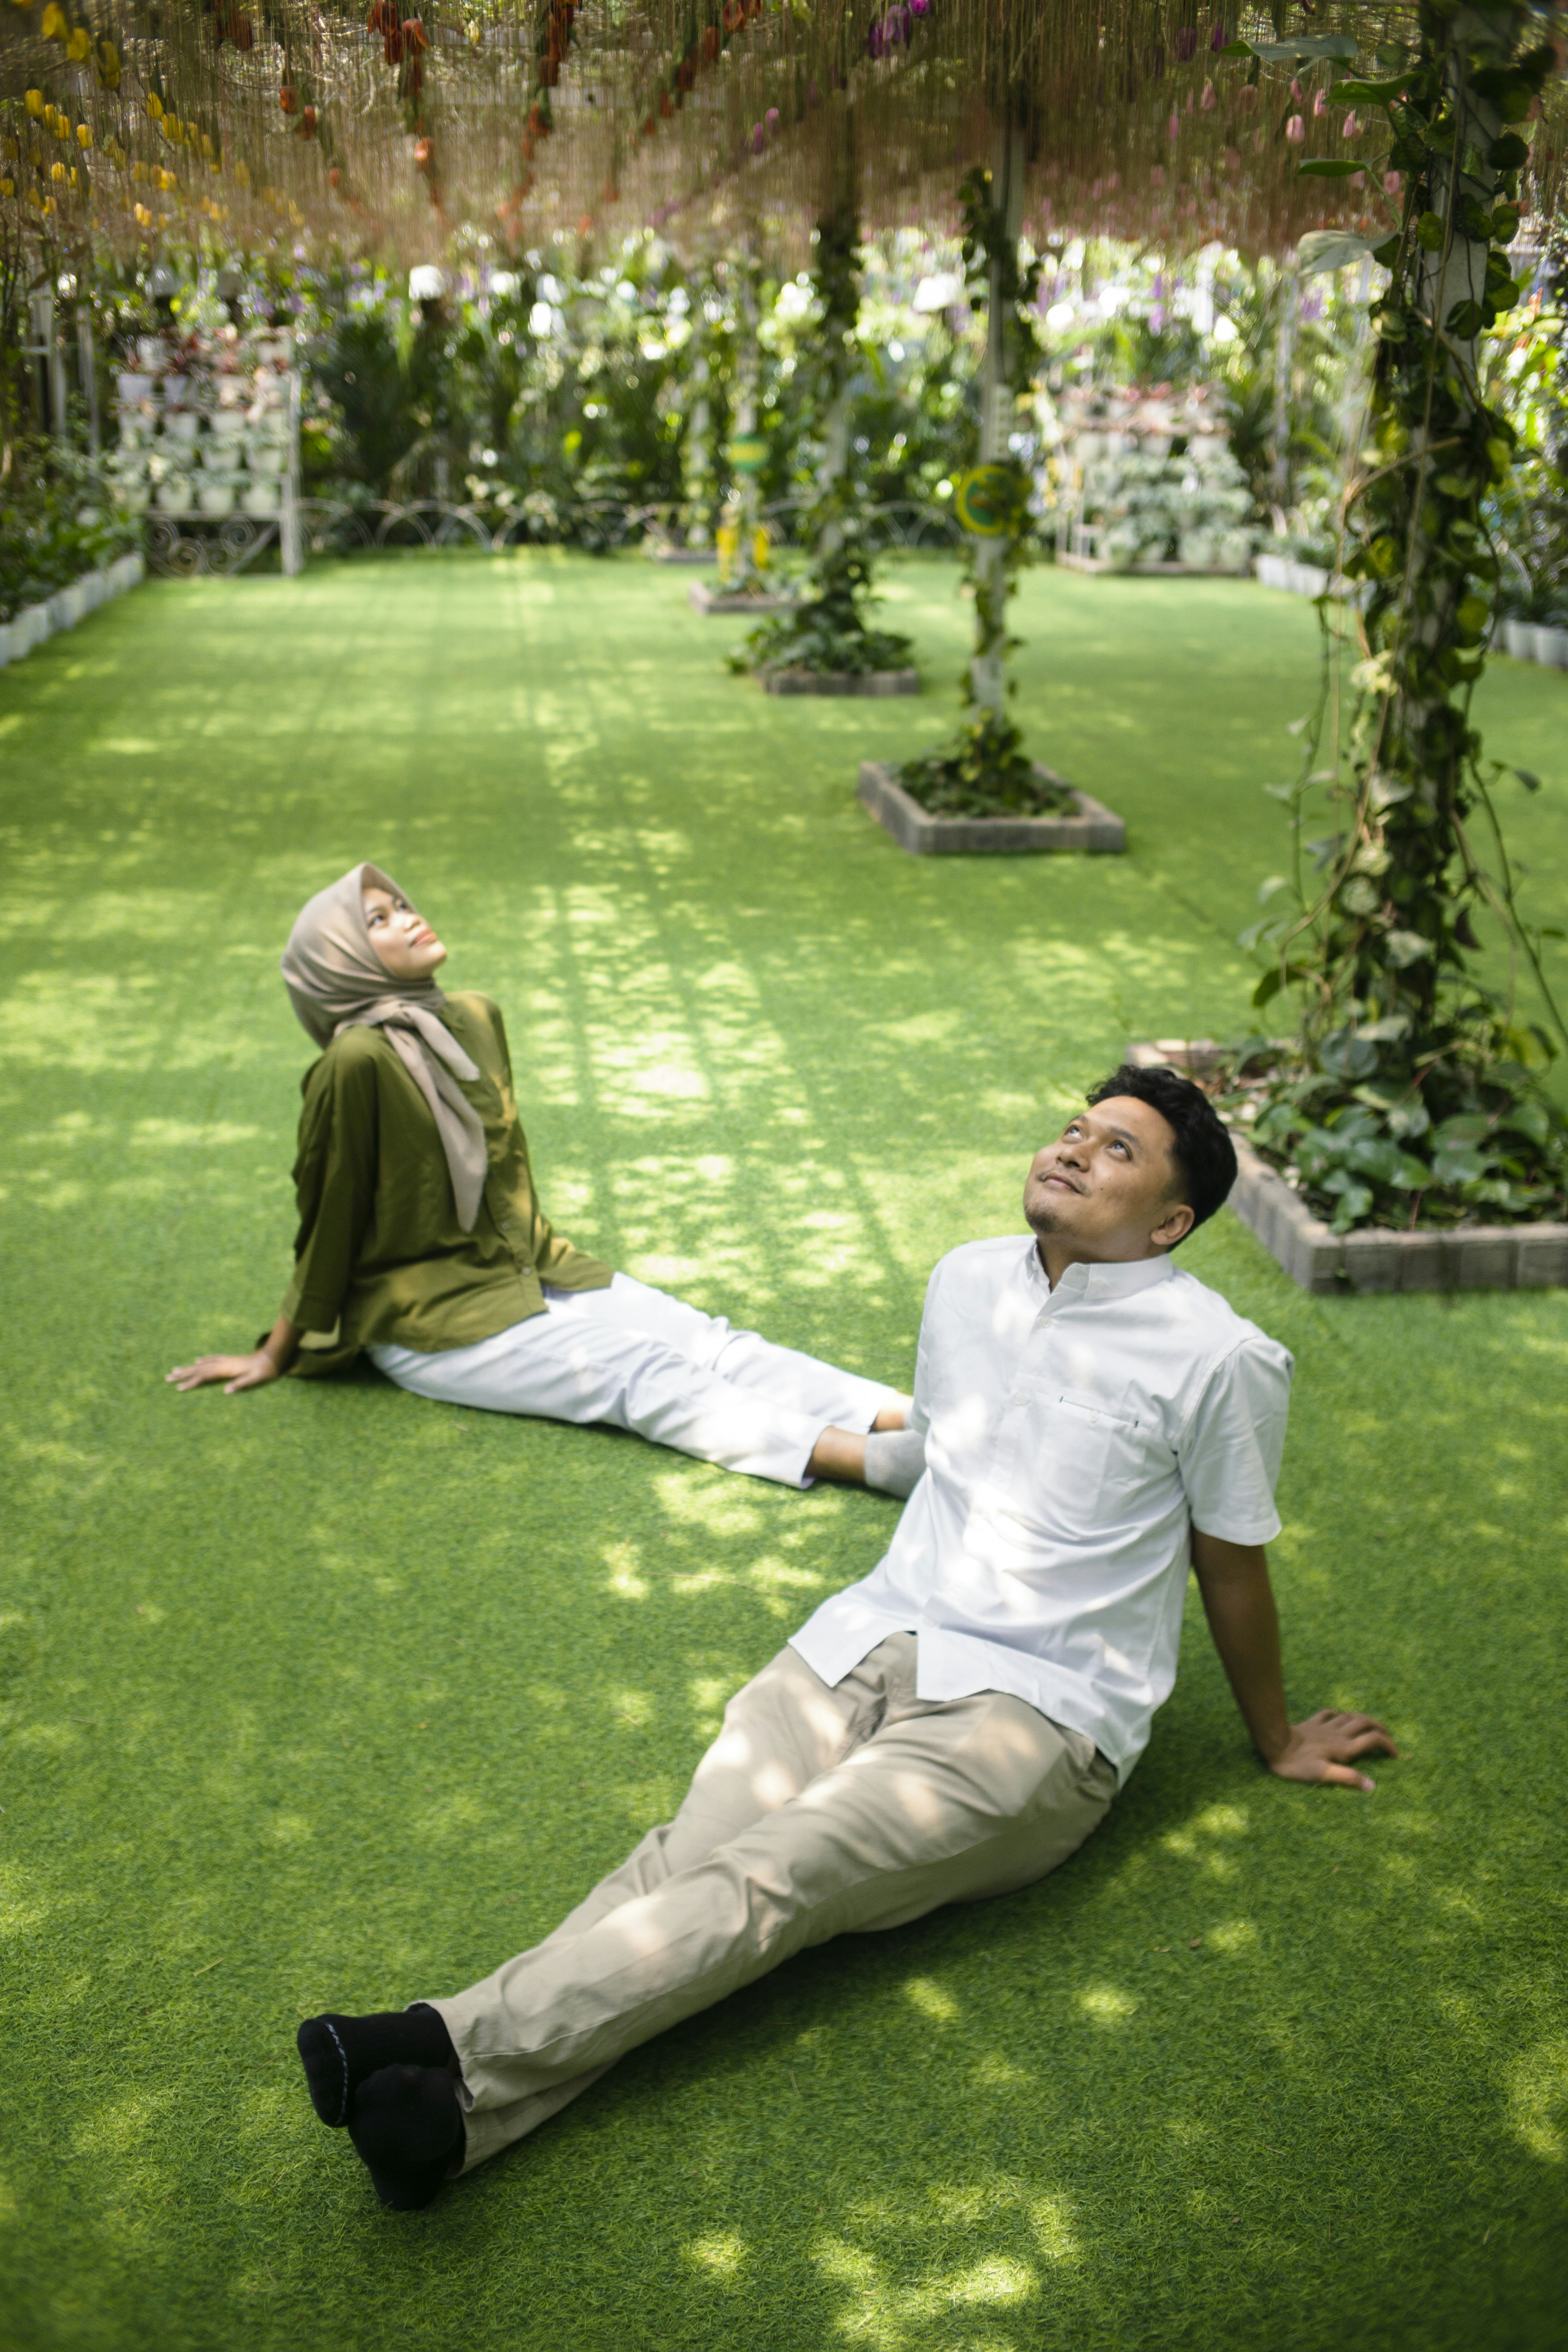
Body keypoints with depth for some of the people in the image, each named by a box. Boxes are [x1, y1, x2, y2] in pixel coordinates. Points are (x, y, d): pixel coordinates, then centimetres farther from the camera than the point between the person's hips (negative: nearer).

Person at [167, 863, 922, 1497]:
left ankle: (912, 1417, -26)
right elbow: (329, 1223, -10)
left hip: (532, 1274, 7)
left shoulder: (477, 1021, 4)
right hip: (434, 1319, -7)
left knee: (704, 1337, -12)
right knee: (644, 1377, -23)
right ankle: (873, 1461, -37)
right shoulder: (358, 1063, -19)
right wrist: (277, 1355, -1)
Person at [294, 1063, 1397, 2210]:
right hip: (869, 1639, 5)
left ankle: (462, 2053, -40)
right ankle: (457, 2112, -39)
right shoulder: (968, 1280, 12)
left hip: (1034, 1708, -5)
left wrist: (1277, 1742, 18)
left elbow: (1234, 1568, 7)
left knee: (776, 1875, -27)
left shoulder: (1219, 1359, -5)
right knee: (689, 1850, -22)